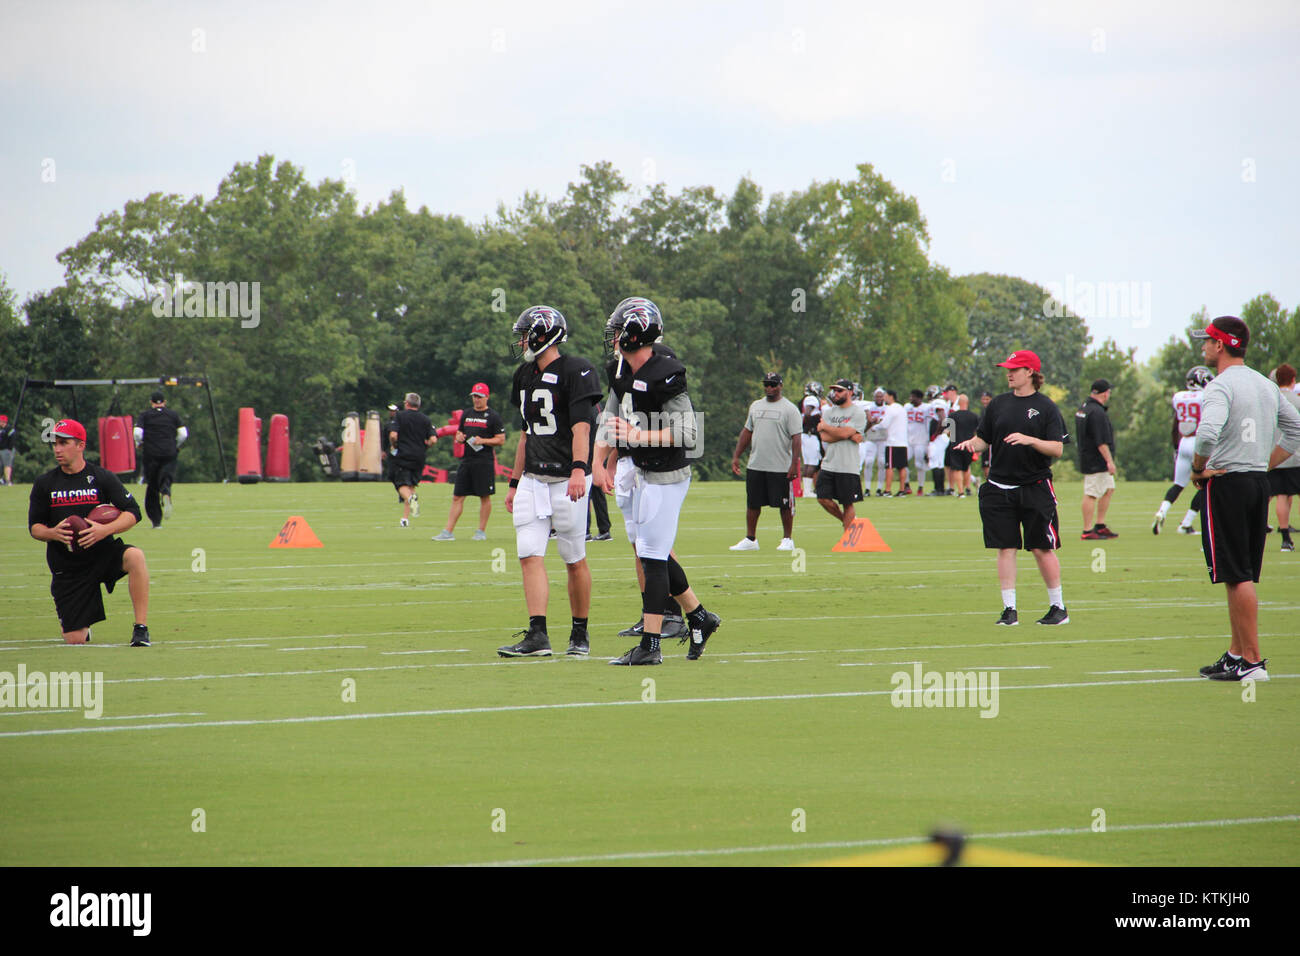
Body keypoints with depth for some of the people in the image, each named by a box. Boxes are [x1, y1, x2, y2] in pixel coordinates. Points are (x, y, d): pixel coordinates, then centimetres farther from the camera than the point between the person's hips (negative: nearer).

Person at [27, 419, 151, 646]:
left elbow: (133, 513, -7)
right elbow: (34, 527, 5)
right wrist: (52, 533, -19)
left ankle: (141, 628, -26)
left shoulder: (103, 477, -3)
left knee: (135, 556, -35)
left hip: (103, 552, -1)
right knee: (75, 640, -4)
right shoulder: (44, 484, 2)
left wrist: (105, 530, -25)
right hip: (67, 566, 1)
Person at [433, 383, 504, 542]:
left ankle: (481, 531, 8)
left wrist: (482, 441, -15)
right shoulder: (466, 414, 17)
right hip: (467, 460, 5)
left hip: (484, 462, -5)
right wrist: (459, 438, 1)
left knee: (485, 497, 0)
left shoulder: (493, 417, -1)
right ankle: (448, 532, 0)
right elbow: (459, 435, 25)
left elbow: (501, 440, -4)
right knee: (457, 497, 1)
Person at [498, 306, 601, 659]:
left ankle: (580, 635, 14)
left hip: (566, 481, -7)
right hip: (533, 480, 7)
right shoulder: (526, 377, 15)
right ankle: (537, 636, -9)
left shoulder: (575, 372, -9)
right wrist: (515, 483, 21)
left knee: (574, 560, 2)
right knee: (530, 556, -5)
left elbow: (581, 428, -19)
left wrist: (579, 470, -31)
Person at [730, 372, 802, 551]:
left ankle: (787, 539, 11)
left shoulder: (789, 409, -5)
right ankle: (750, 539, 15)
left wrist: (794, 463, -18)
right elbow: (747, 432, 20)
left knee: (784, 504, 0)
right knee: (752, 503, 7)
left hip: (781, 468, -6)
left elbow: (796, 437, -10)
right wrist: (736, 456, 13)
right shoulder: (755, 406, 14)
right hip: (755, 466, 6)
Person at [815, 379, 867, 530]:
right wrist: (850, 435, -12)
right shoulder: (829, 411, 11)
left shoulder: (858, 412, -5)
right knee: (823, 499, 0)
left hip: (848, 467, -5)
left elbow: (844, 433, -17)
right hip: (828, 465, 5)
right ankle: (845, 520, 24)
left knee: (847, 504, 1)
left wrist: (825, 427, -3)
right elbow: (825, 437, -3)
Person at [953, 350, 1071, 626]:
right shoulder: (998, 404, 11)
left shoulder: (1046, 407, -1)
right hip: (999, 487, 4)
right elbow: (983, 439, 14)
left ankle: (1058, 607, 8)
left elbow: (1057, 449, -8)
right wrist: (971, 443, -8)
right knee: (1006, 548, 1)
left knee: (1042, 549, -2)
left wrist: (1029, 440, -22)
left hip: (1035, 488, -4)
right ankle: (1009, 610, 4)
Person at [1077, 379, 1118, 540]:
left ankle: (1100, 526, 19)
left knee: (1108, 489, 16)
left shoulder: (1083, 407, 14)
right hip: (1095, 462, -11)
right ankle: (1087, 531, -6)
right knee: (1091, 495, -7)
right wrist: (1109, 461, -20)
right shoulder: (1097, 412, -20)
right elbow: (1101, 441, -24)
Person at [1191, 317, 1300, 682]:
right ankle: (1236, 654, 19)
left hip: (1226, 485, -8)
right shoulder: (1267, 386, 13)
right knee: (1244, 576, 14)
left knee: (1237, 577, -7)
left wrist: (1199, 468, -14)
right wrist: (1263, 465, 16)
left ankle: (1252, 662, -9)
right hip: (1259, 483, 8)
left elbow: (1207, 433, -30)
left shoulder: (1220, 387, -13)